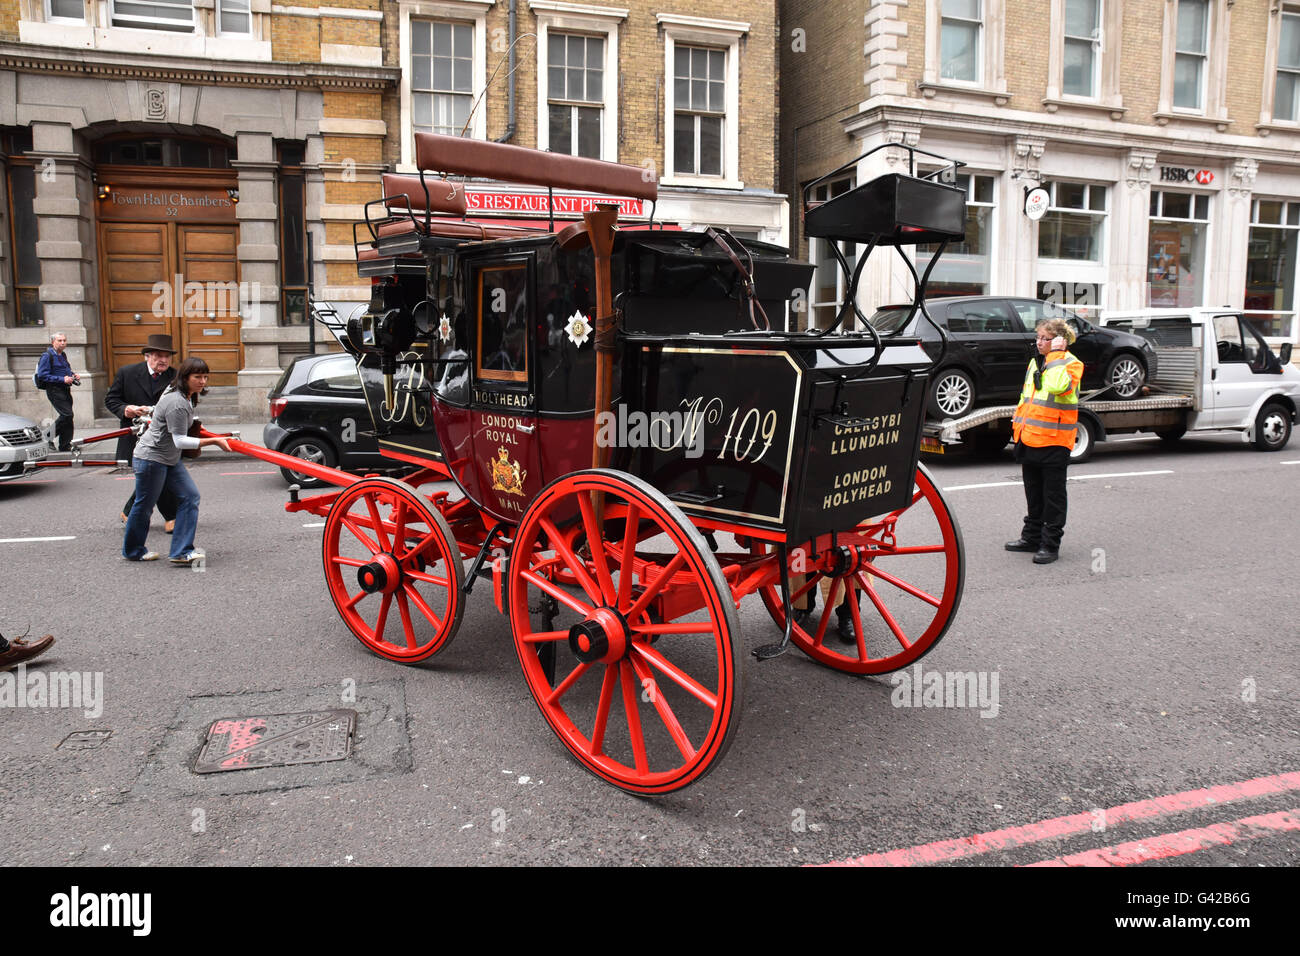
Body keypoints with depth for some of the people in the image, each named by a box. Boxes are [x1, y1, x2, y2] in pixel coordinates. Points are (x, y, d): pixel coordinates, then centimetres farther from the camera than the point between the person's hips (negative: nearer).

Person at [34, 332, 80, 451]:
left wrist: (73, 375, 10)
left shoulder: (62, 355, 16)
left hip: (65, 390, 8)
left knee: (67, 417, 8)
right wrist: (62, 379, -21)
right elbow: (42, 376, -16)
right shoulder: (47, 356, -10)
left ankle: (65, 446, 15)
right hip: (55, 390, -8)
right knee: (67, 414, -19)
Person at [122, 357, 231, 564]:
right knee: (144, 504, 6)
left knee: (190, 496, -1)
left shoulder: (185, 395, 4)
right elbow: (180, 441, -26)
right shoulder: (177, 403, -27)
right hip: (151, 457, -10)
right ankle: (132, 551, 27)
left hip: (170, 459, 10)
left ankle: (182, 552, 0)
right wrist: (213, 441, -27)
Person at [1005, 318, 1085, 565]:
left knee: (1053, 495, 1)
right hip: (1029, 438, 7)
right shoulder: (1035, 362, 14)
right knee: (1034, 493, 17)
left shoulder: (1071, 364, -8)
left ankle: (1051, 544, 8)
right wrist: (1018, 424, 18)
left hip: (1054, 442, -7)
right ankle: (1032, 537, 28)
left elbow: (1058, 386, -30)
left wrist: (1056, 354, -22)